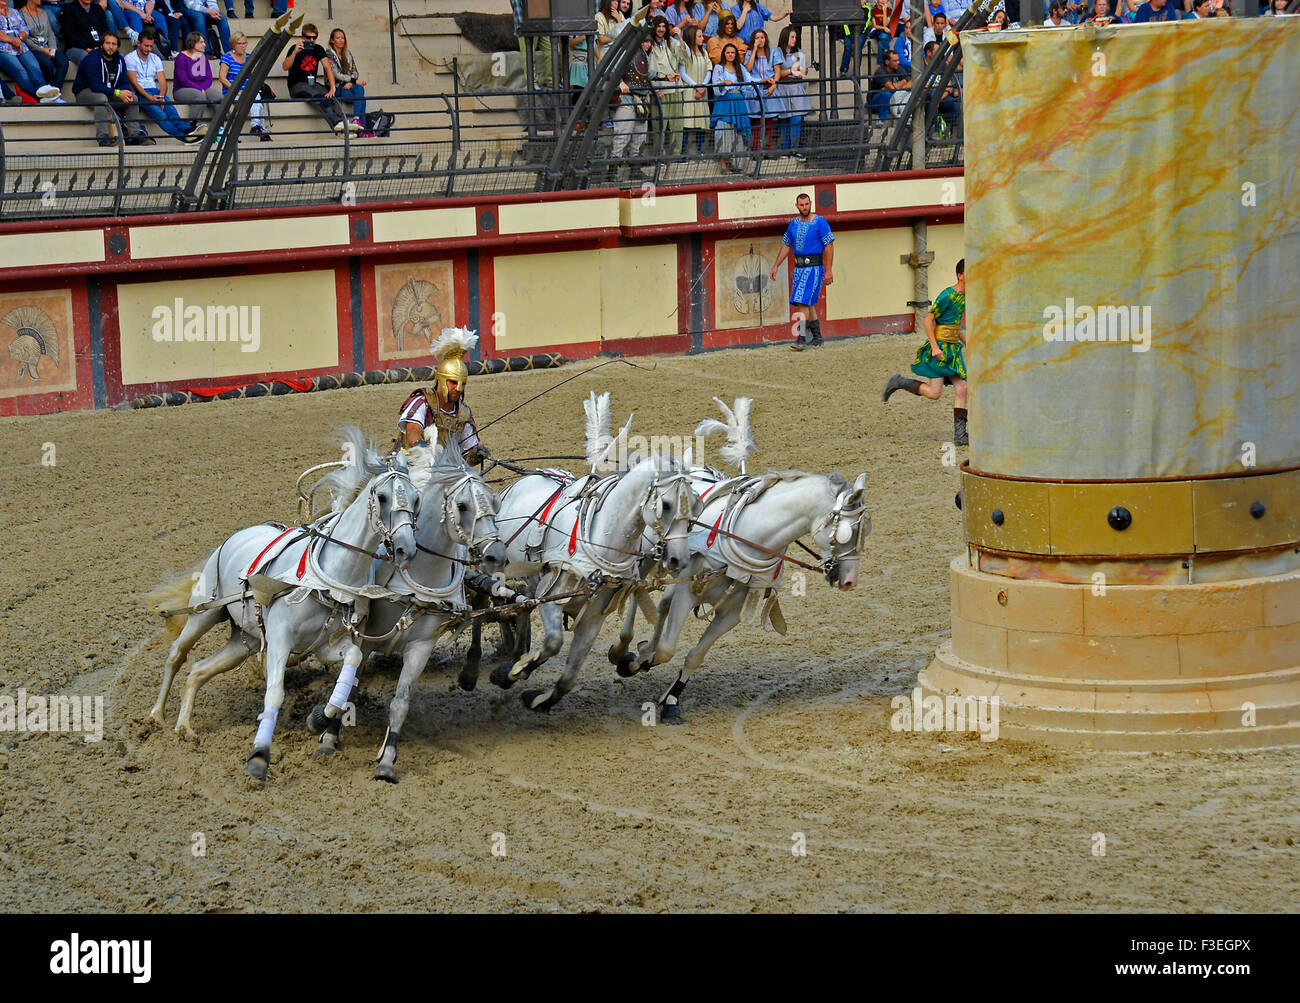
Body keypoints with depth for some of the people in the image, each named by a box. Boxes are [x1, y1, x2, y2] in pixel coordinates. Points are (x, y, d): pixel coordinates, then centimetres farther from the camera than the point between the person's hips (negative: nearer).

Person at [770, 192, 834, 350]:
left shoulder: (819, 222, -7)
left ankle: (801, 339, -18)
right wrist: (776, 266, 14)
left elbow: (829, 246, -8)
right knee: (808, 304, 10)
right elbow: (786, 246, 20)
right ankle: (817, 339, 19)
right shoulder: (794, 223, 12)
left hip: (814, 267, -7)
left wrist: (828, 271, -12)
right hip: (798, 267, 7)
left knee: (803, 302, -16)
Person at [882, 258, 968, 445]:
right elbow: (929, 320, -16)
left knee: (961, 390, -3)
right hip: (939, 349, -8)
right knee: (934, 393, -10)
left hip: (953, 349, 8)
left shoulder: (964, 296, 11)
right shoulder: (947, 296, -16)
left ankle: (960, 434, -2)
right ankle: (899, 383, 12)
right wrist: (935, 347, -22)